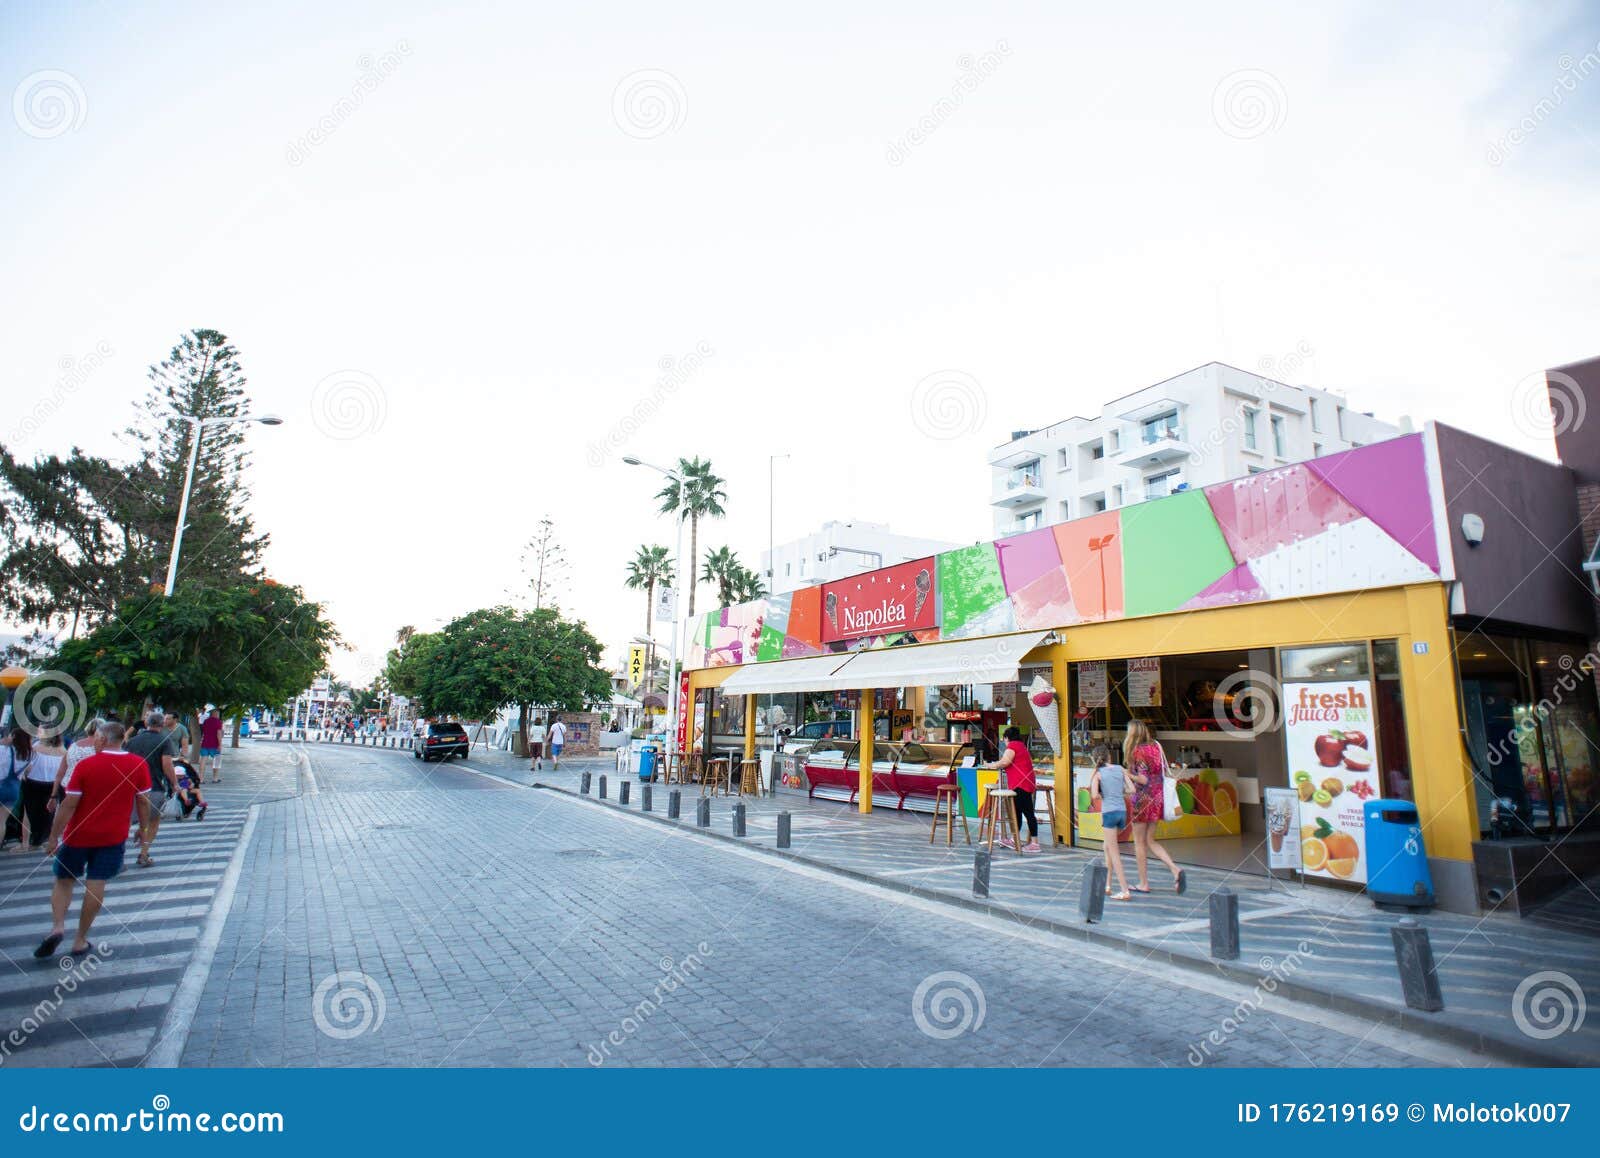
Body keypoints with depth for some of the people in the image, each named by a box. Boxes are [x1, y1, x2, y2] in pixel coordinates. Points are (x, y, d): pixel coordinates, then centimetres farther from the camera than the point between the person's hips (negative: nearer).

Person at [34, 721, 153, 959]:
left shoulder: (85, 765, -11)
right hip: (113, 837, 1)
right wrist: (143, 828, 12)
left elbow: (69, 804, -11)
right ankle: (80, 940, 11)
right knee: (96, 886, 6)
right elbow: (143, 801, -2)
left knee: (64, 881, 16)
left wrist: (53, 837, -3)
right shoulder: (138, 765, -6)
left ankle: (57, 926, -2)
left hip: (77, 835, -1)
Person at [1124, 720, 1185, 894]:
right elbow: (1165, 773, 10)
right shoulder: (1156, 747, 8)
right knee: (1150, 841, 16)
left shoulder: (1137, 751, -13)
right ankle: (1176, 870, -1)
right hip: (1157, 798, 7)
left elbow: (1143, 779, -19)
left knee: (1139, 842, 5)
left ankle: (1144, 883, 10)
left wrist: (1127, 774, -6)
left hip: (1143, 799, -7)